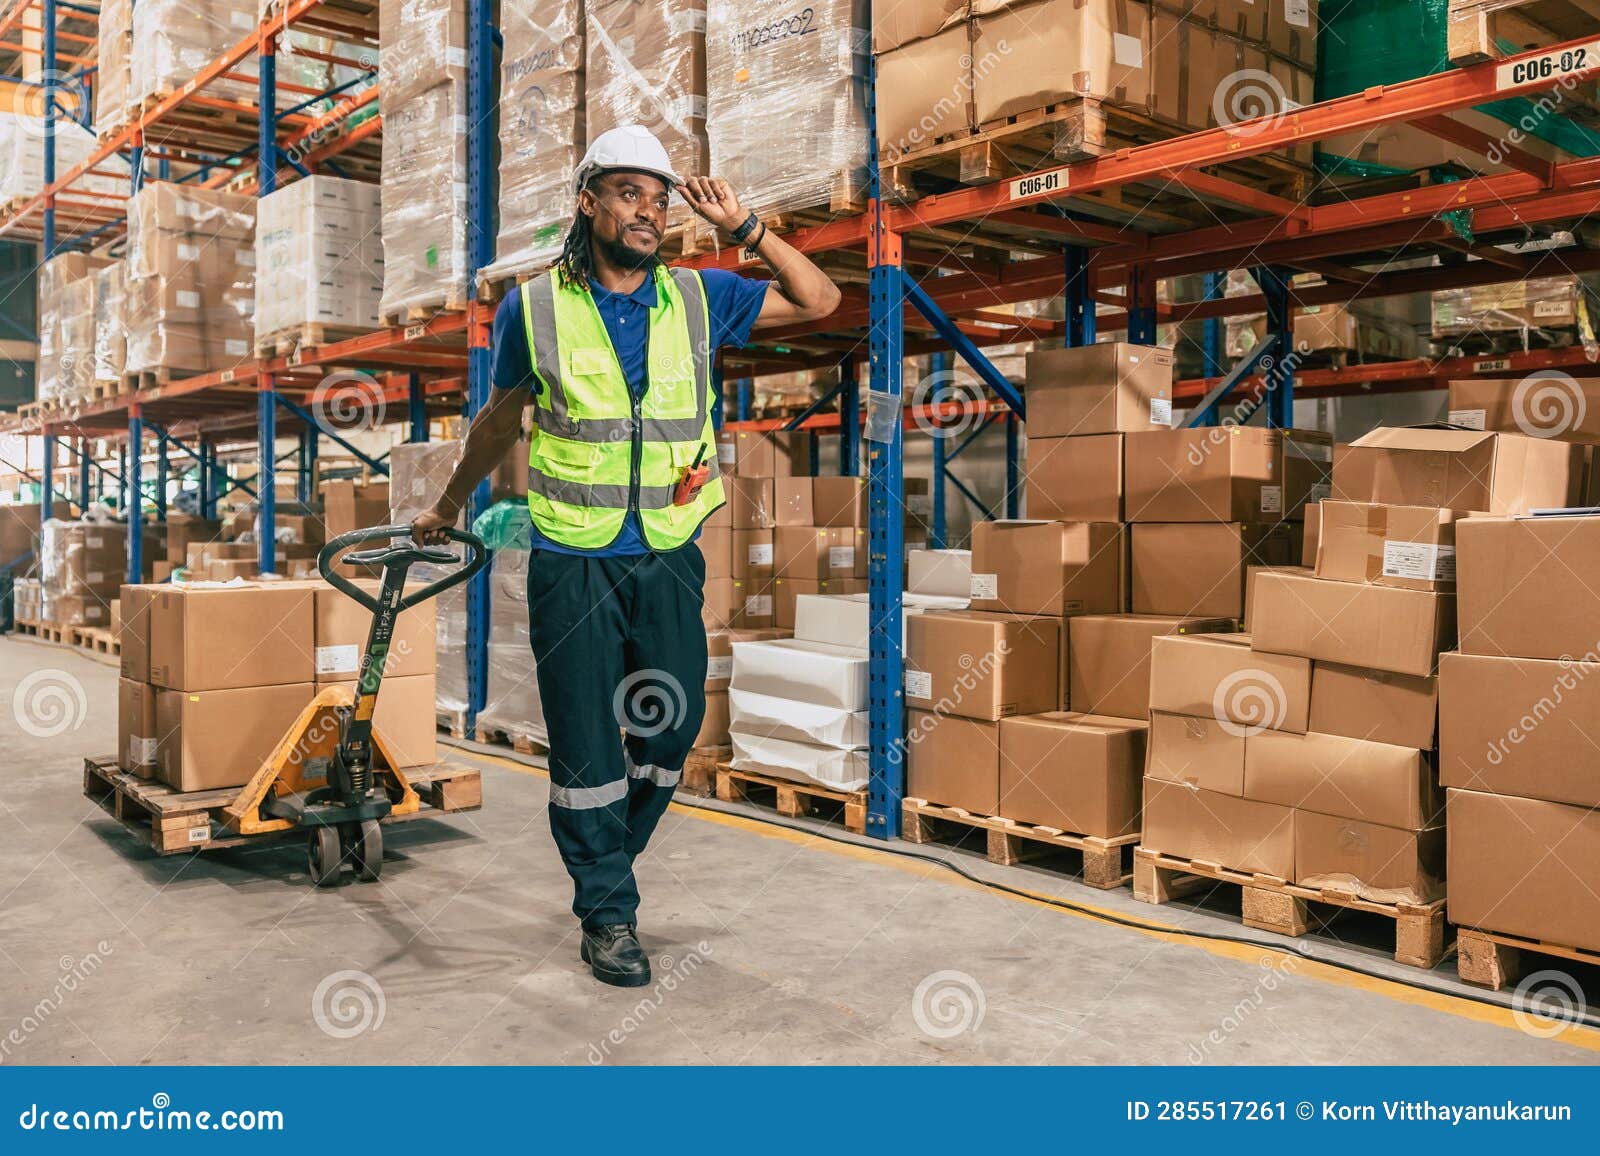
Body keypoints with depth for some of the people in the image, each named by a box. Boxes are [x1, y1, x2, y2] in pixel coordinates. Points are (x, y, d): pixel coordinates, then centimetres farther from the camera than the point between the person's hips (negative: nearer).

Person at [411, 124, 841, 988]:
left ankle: (605, 856, 36)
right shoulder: (533, 310, -1)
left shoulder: (699, 299, 3)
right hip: (573, 563, -2)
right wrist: (449, 505, 24)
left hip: (670, 559, 3)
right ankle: (607, 913, 20)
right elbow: (499, 419, 13)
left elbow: (819, 301, 8)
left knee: (675, 726, 10)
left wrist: (745, 228, -4)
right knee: (585, 741, 3)